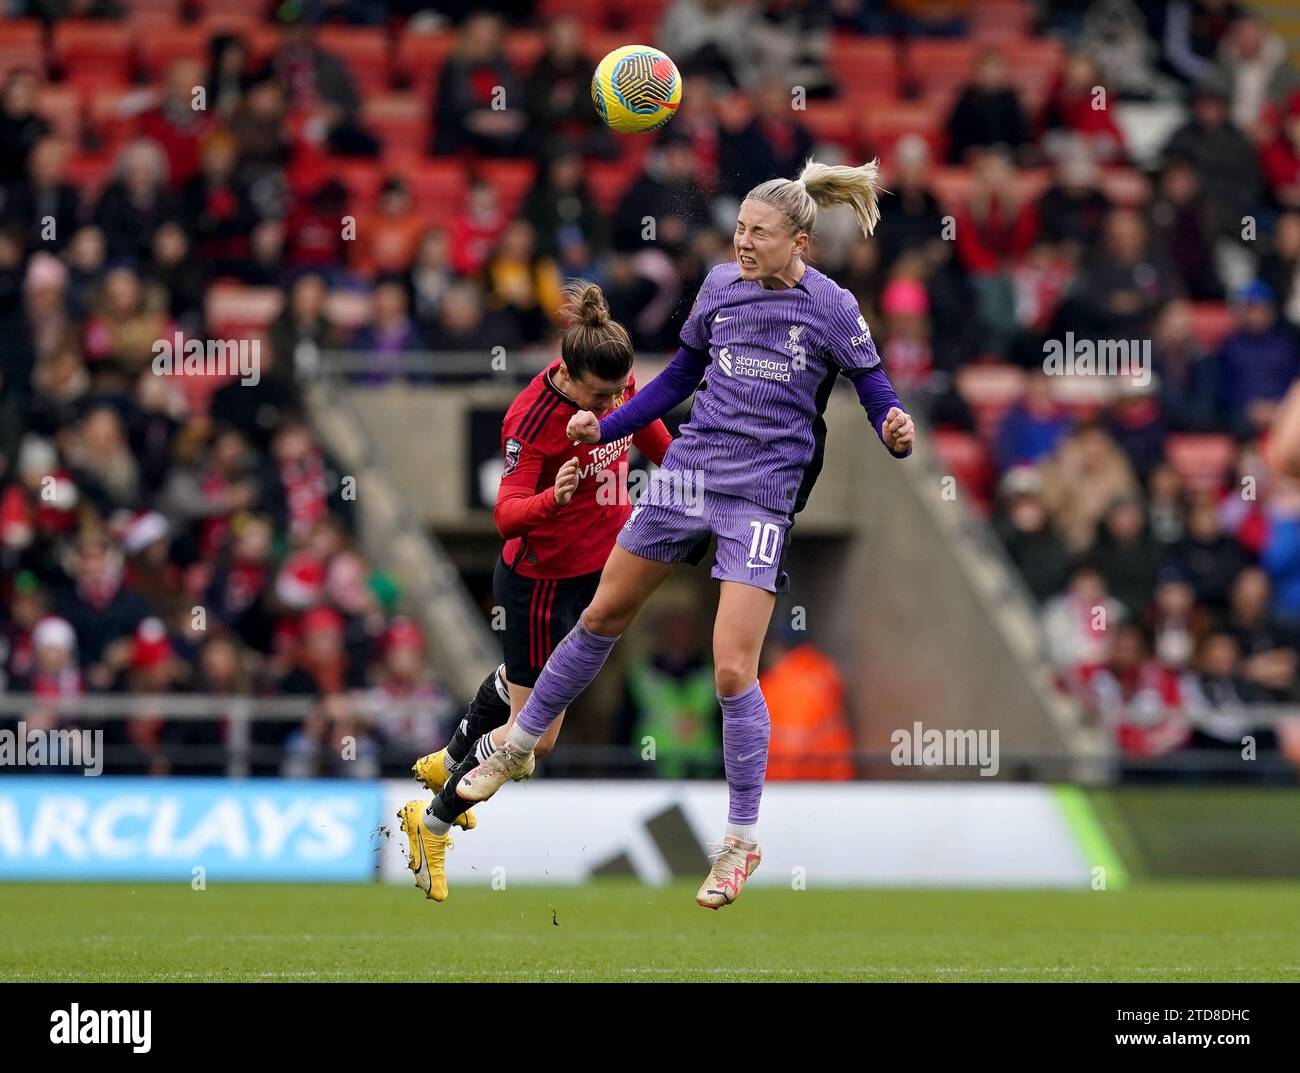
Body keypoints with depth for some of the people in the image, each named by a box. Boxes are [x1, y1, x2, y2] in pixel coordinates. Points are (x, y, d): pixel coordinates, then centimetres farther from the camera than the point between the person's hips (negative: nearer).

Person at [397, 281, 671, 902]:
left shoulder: (617, 380, -12)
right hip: (541, 582, -8)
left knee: (523, 676, 31)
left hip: (600, 564, 8)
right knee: (534, 737, -1)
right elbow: (507, 517, -36)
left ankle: (448, 762, 57)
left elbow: (647, 429, 12)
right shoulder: (532, 418, -32)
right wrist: (553, 498, -55)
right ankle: (432, 825, 20)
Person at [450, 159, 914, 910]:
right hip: (689, 474, 5)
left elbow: (880, 398, -7)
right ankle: (522, 744, 39)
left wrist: (898, 434, -30)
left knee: (733, 670, -11)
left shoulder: (832, 308, -9)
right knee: (604, 614, 17)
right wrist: (607, 428, 14)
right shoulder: (721, 285, 4)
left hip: (762, 499, -5)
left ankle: (744, 840, 3)